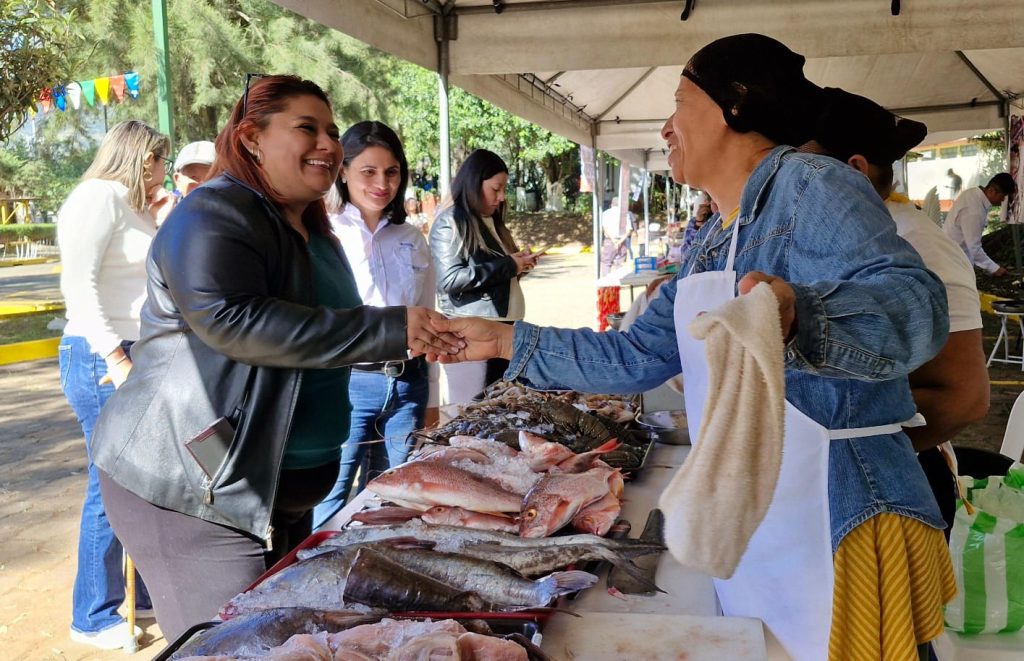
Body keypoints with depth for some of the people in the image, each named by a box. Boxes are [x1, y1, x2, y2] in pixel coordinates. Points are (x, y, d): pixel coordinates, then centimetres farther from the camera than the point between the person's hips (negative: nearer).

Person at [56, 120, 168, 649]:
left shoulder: (136, 209, 18)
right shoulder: (99, 196, -10)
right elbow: (78, 283, -20)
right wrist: (115, 357, -22)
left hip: (140, 360, 9)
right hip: (104, 363, -9)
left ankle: (149, 592, 30)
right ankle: (94, 620, 15)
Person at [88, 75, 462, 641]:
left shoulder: (313, 231, 15)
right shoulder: (215, 214, -15)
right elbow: (231, 321, -32)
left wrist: (411, 341, 11)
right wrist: (389, 328, -32)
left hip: (285, 483, 10)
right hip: (193, 486, -9)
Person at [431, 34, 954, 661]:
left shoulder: (813, 186, -13)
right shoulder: (711, 240, 13)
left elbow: (916, 303, -28)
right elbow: (637, 358, 14)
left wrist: (795, 315, -49)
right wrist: (505, 340, 12)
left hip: (836, 528, -8)